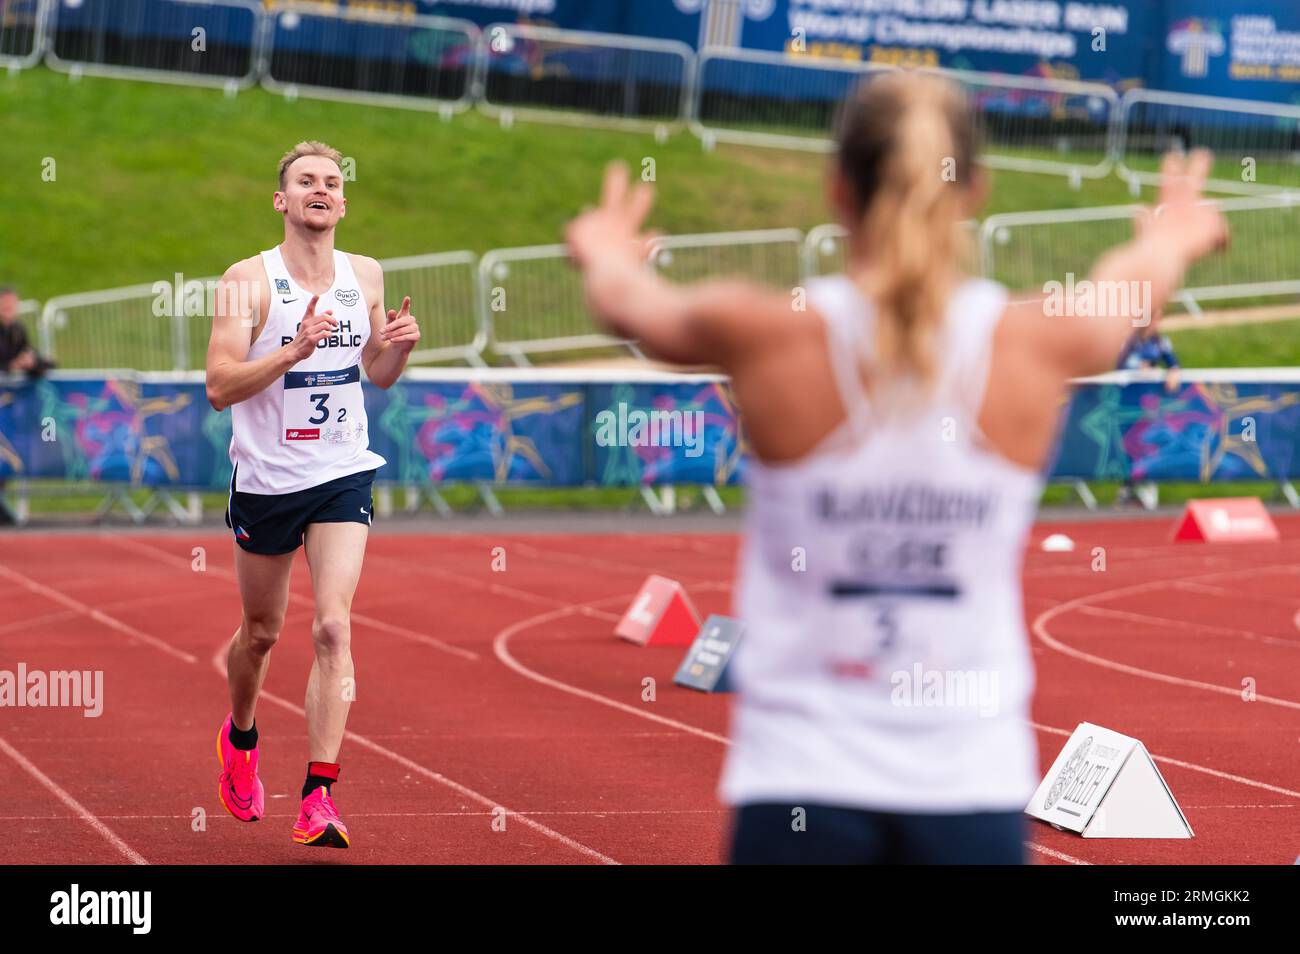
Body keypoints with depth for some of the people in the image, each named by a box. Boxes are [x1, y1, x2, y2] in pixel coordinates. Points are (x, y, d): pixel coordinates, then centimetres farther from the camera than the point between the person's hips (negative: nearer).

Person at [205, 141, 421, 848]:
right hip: (266, 479, -2)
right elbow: (218, 387, -17)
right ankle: (241, 736, 46)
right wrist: (296, 349, -28)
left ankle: (318, 797, -17)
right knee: (261, 631, 15)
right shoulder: (249, 281, -10)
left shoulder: (365, 276, 3)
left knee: (334, 628, -14)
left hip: (343, 477, 2)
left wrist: (397, 346, -6)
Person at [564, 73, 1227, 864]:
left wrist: (607, 257, 41)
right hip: (975, 778, 1)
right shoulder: (1033, 344, -4)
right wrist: (1170, 243, 47)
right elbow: (1125, 292, 22)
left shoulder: (770, 337, -8)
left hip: (801, 781, -1)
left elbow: (635, 304, 16)